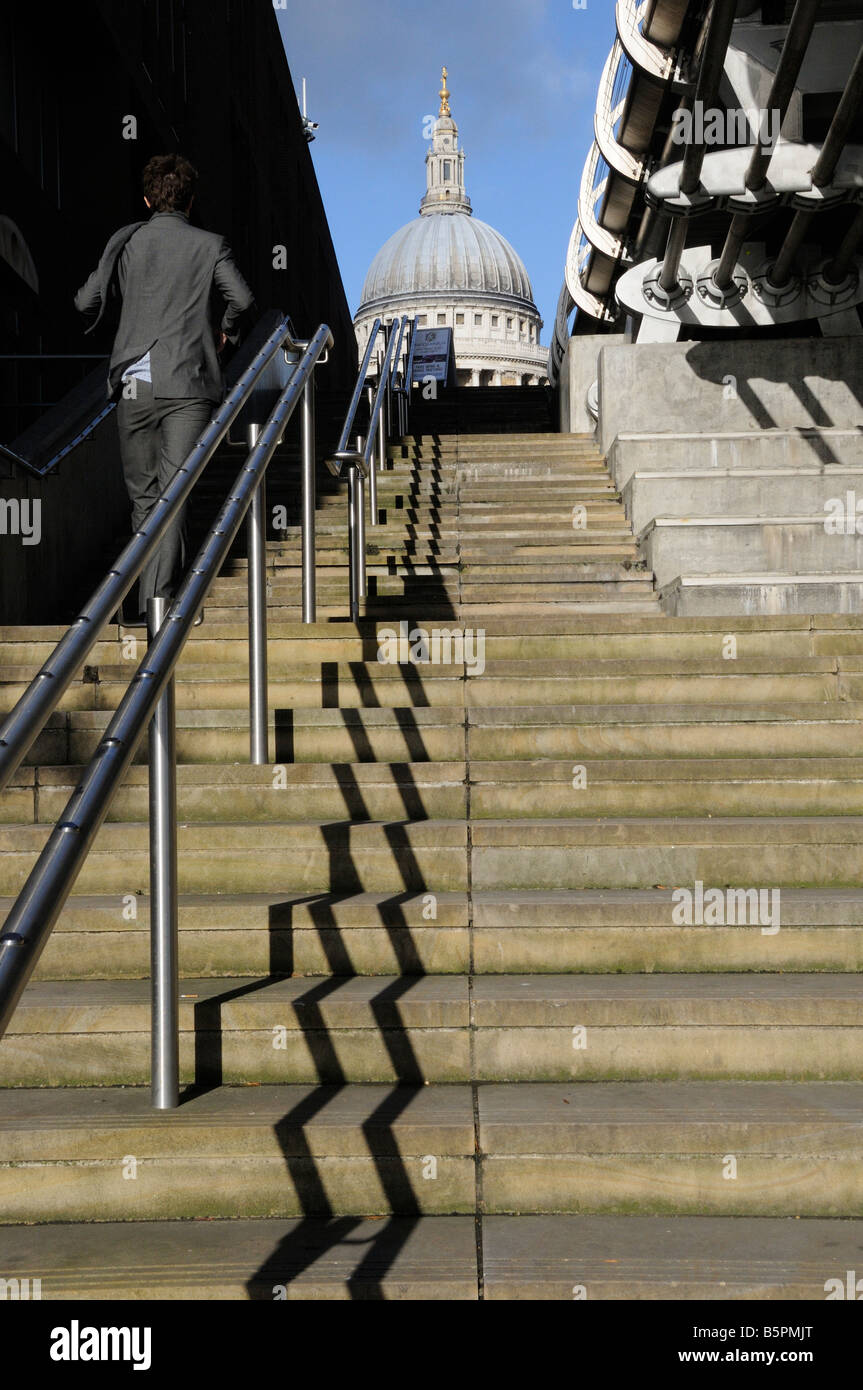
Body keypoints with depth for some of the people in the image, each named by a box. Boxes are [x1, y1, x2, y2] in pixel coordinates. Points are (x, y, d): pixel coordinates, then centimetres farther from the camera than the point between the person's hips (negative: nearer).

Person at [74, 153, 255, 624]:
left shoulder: (126, 240, 6)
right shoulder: (209, 245, 3)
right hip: (188, 385, -1)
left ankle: (158, 583, 21)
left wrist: (95, 318, 24)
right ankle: (156, 599, -13)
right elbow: (241, 297, -8)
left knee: (143, 492, 14)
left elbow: (87, 300, 1)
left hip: (135, 384, 2)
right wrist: (227, 330, 13)